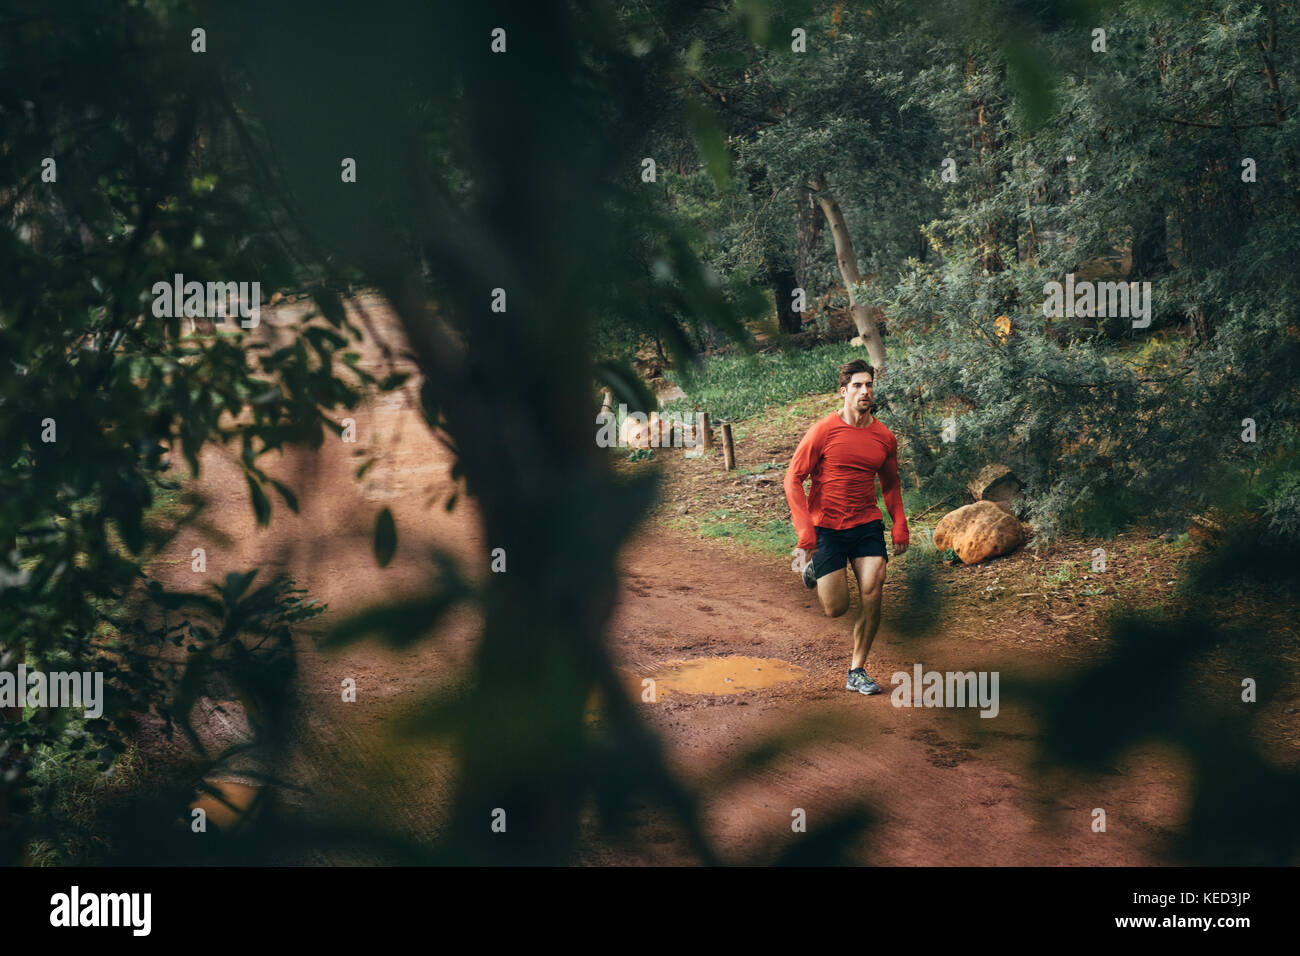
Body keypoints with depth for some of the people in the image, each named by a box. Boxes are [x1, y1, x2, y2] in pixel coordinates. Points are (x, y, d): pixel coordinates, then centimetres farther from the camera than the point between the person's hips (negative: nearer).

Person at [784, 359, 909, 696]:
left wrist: (899, 526, 7)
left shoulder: (885, 438, 3)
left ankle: (857, 671, 1)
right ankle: (811, 568, 32)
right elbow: (793, 479, -8)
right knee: (836, 608, -2)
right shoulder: (824, 431, -10)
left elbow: (891, 484, 19)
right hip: (826, 526, -3)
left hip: (867, 523, 3)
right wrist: (805, 533, -15)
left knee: (873, 592, -14)